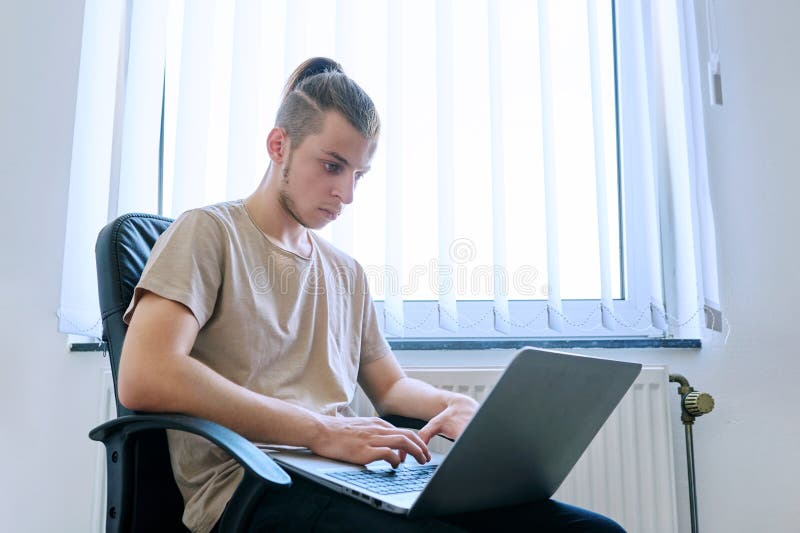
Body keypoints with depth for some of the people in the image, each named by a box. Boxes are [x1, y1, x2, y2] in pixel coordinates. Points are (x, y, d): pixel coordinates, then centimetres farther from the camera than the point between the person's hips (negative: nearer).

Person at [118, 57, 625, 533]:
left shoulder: (347, 272, 21)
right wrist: (322, 430, -20)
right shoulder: (208, 233, 1)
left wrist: (453, 403, 2)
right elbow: (144, 378, -15)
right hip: (251, 486, -6)